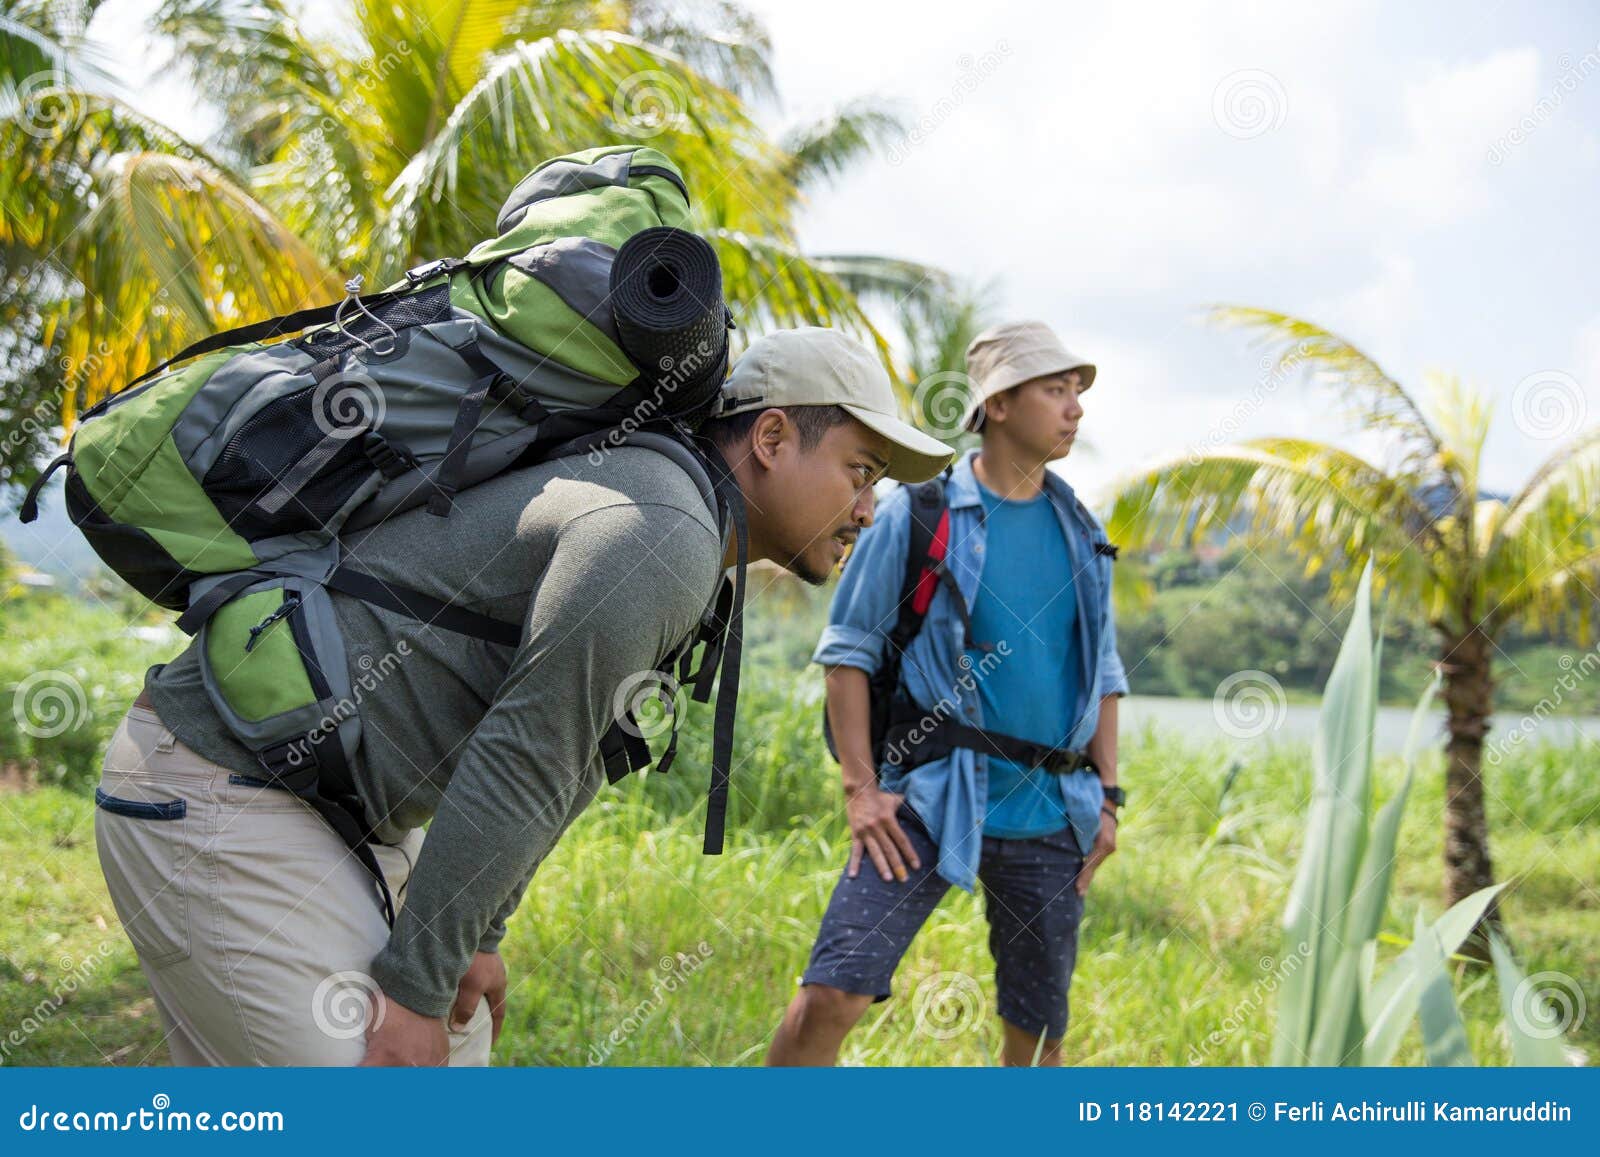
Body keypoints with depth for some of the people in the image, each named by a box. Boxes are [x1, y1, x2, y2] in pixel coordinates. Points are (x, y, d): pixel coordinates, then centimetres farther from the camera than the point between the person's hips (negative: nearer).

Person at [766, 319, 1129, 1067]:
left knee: (1038, 1026, 10)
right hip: (931, 800, -4)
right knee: (831, 994, -14)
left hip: (1049, 814, 4)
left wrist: (1107, 797, 11)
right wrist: (860, 787, -8)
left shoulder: (1080, 533, 12)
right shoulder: (917, 514, -2)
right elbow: (847, 649, 0)